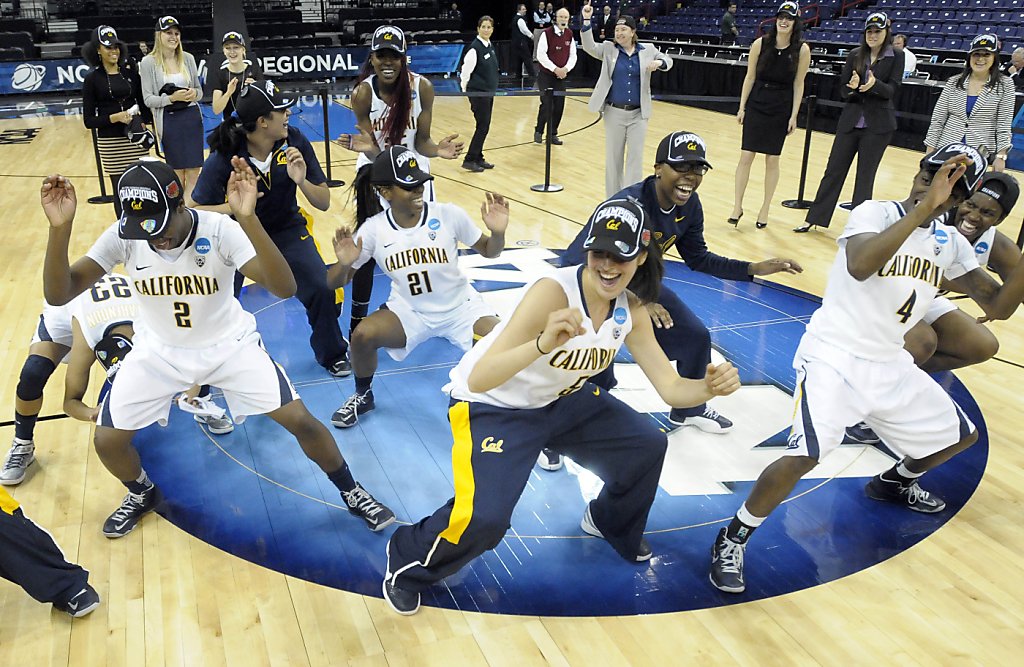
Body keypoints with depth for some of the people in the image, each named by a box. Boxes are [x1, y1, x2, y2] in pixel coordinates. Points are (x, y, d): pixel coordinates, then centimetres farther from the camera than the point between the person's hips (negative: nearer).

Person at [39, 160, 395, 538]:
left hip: (229, 345, -2)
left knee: (300, 420, -11)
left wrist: (247, 218, -55)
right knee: (107, 441, -3)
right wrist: (60, 227, -40)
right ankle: (142, 494, 34)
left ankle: (350, 492, 16)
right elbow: (58, 295, -24)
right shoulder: (121, 237, -20)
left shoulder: (219, 229, -29)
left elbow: (284, 289, -42)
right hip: (159, 351, 3)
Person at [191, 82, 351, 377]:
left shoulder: (294, 141, -18)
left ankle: (332, 354, 15)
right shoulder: (224, 157, -24)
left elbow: (324, 203, -13)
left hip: (286, 228, 2)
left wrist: (302, 181, -34)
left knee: (323, 290, -16)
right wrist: (233, 206, -38)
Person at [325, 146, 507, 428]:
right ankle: (363, 396, 8)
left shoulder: (449, 214, -16)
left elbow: (488, 251, -2)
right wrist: (344, 264, -31)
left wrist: (498, 232, -25)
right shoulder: (373, 229, -14)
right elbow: (335, 283, -7)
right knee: (363, 334, -24)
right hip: (408, 311, 1)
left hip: (461, 307, -1)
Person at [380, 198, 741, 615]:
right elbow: (478, 379, -39)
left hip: (562, 400, 7)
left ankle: (612, 524, 36)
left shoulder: (631, 310, -11)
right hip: (492, 406, -7)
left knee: (647, 445, 5)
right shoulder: (554, 292, -32)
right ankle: (407, 563, 8)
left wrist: (711, 386, -29)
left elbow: (671, 388, -8)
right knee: (484, 519, -24)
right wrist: (544, 342, -55)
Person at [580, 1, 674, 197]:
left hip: (638, 114, 1)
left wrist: (659, 62, -10)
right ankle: (613, 200, 18)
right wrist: (587, 21, -25)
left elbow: (668, 61, 14)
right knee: (613, 157, 7)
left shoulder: (647, 50, 4)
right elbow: (589, 46, -12)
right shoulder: (608, 49, 1)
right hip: (614, 113, 0)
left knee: (636, 157, 1)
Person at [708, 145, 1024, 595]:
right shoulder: (875, 213, -14)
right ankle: (732, 540, -7)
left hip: (890, 366, 8)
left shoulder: (950, 244, 6)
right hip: (834, 357, -8)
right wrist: (922, 207, -38)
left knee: (960, 435, 19)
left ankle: (896, 482, 48)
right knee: (805, 455, -27)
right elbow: (859, 266, -36)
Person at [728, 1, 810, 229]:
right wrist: (742, 107, 0)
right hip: (756, 105, 1)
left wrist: (793, 116, -6)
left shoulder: (802, 50, -7)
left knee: (772, 160, 5)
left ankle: (765, 208, 16)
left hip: (781, 110, -1)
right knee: (746, 156, -2)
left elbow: (798, 85, -3)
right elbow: (750, 77, 1)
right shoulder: (760, 44, -5)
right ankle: (737, 206, 7)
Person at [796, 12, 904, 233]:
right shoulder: (855, 55, 3)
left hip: (878, 125, -2)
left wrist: (875, 84, -30)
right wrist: (852, 87, -20)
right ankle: (814, 218, 15)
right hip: (850, 121, 3)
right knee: (833, 170, 7)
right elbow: (843, 89, 2)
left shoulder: (896, 57, -3)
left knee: (865, 176, 3)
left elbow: (893, 90, -10)